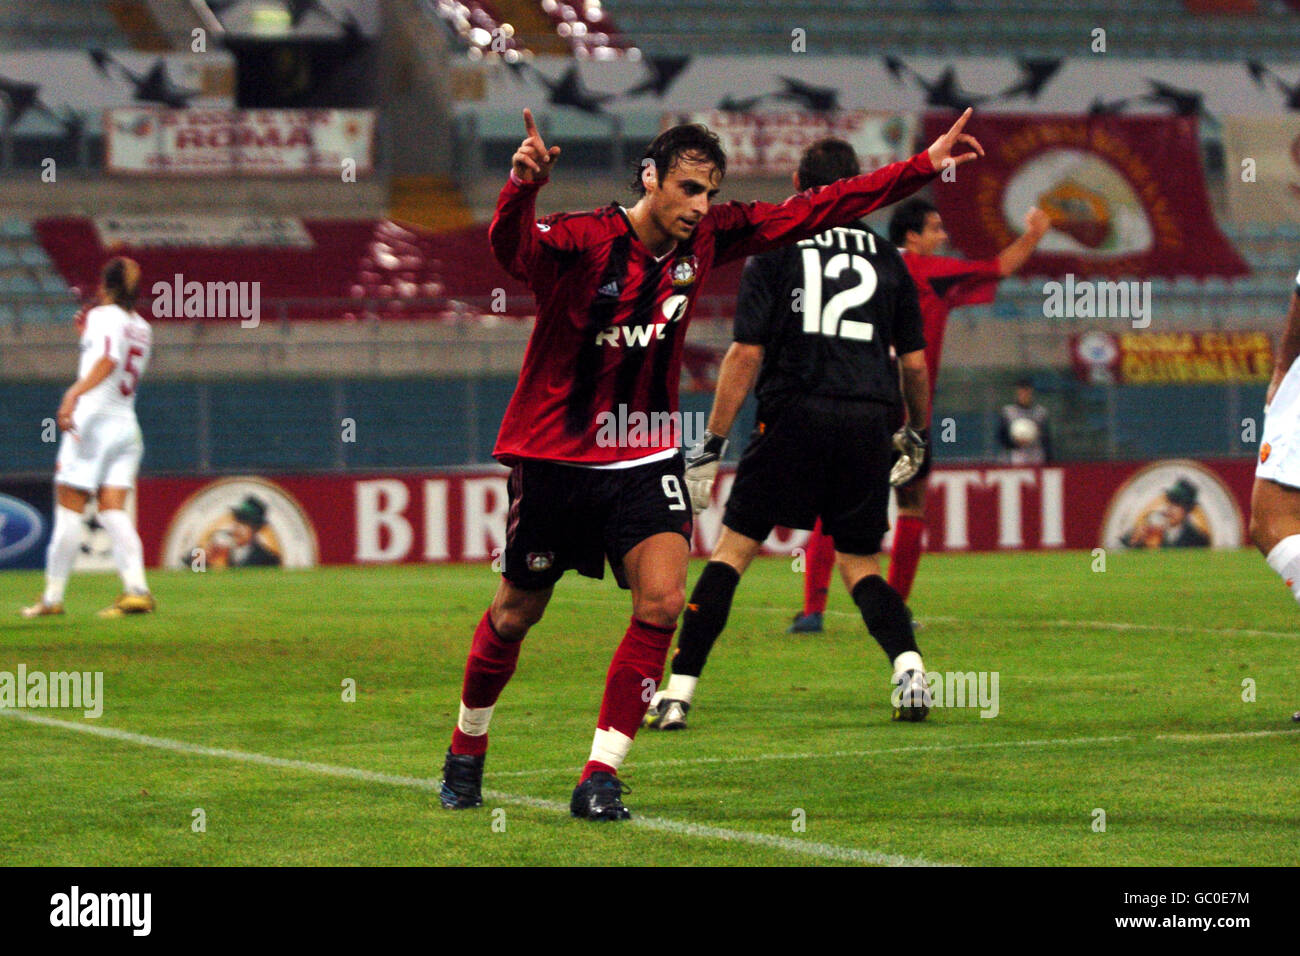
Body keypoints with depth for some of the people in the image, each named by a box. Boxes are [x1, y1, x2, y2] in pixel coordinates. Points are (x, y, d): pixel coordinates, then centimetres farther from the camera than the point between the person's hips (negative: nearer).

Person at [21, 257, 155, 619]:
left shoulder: (103, 315, -6)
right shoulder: (141, 327, 15)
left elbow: (108, 361, -25)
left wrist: (74, 394, -37)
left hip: (92, 422, -6)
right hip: (127, 424, 6)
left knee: (69, 509, 0)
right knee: (113, 511, 0)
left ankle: (53, 596, 2)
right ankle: (136, 589, -17)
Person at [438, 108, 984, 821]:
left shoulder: (705, 239, -5)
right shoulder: (581, 240, -21)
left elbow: (811, 212, 1)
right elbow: (512, 247, -42)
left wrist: (924, 166, -1)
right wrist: (521, 187, -64)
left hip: (645, 457, 4)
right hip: (553, 457, -4)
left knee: (662, 601, -16)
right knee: (516, 614, 9)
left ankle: (601, 776, -8)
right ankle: (466, 750, 35)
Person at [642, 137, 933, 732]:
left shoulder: (774, 251, 5)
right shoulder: (885, 257, 13)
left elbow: (746, 353, -2)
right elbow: (914, 362, 14)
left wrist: (711, 446, 0)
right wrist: (919, 434, 30)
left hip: (796, 415, -3)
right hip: (869, 421, 3)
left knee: (733, 548, 2)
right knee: (859, 564, 14)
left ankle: (678, 691, -4)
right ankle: (908, 666, -10)